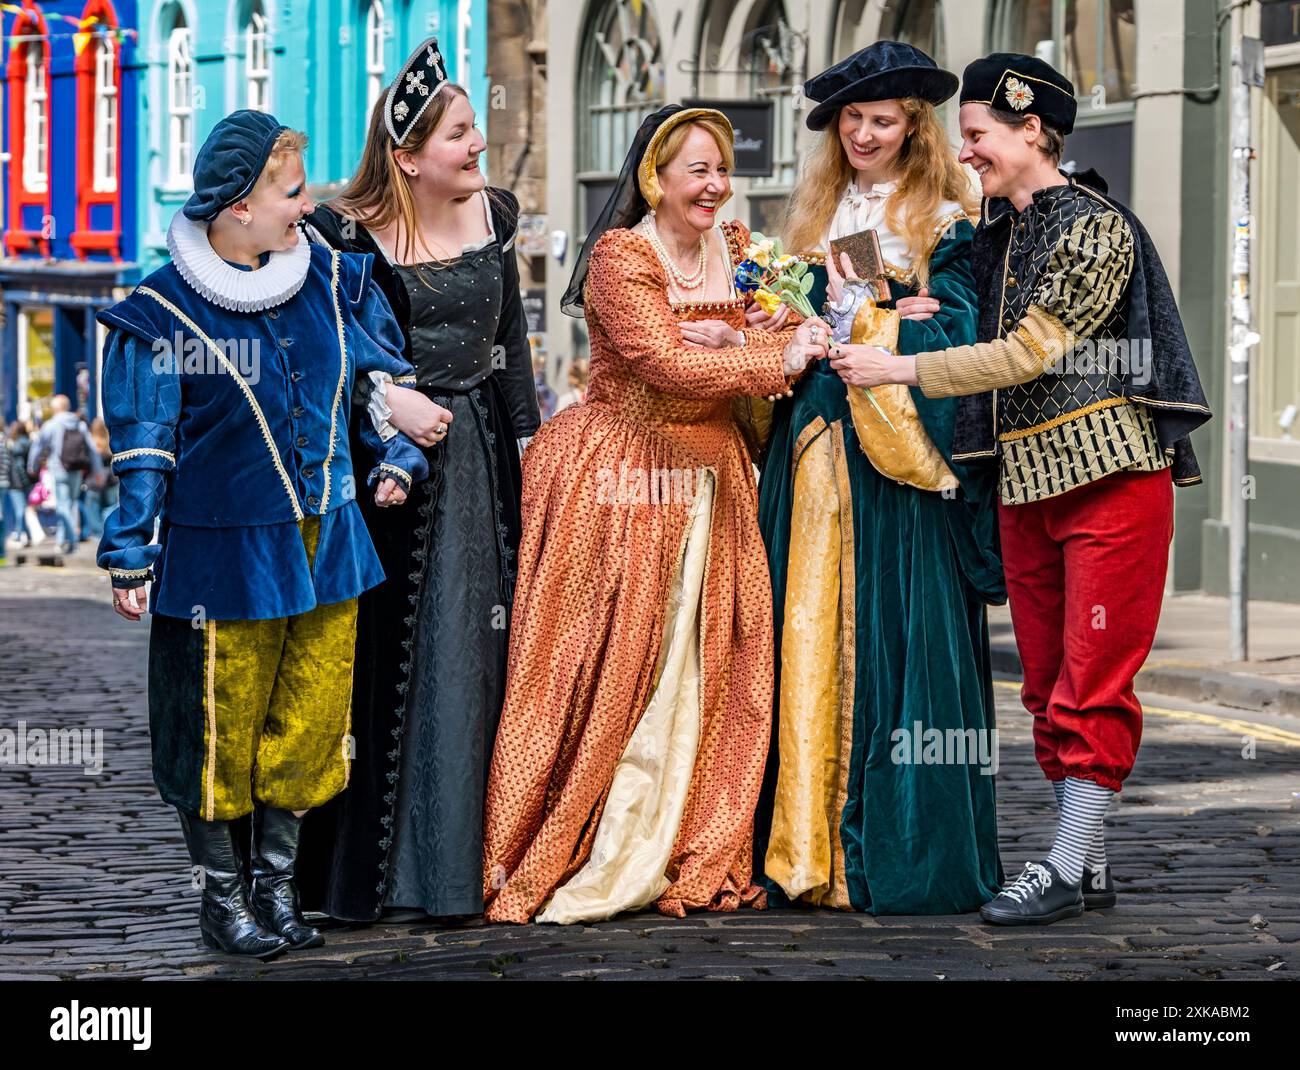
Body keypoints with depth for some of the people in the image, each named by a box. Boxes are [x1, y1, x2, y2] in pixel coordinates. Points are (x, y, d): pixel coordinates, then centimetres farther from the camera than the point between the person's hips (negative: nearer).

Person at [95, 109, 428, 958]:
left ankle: (278, 882, 24)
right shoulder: (164, 315, -10)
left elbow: (386, 371, 19)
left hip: (325, 545, 5)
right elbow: (142, 447, -8)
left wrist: (396, 456, 10)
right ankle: (222, 895, 16)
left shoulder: (331, 283, 4)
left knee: (311, 719, 10)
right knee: (220, 728, 1)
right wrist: (130, 554, -9)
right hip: (222, 556, -5)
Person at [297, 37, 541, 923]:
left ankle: (456, 865, 12)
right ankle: (358, 873, 6)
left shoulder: (492, 217, 7)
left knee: (467, 661, 5)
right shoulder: (347, 233, -10)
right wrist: (388, 400, -18)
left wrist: (528, 437, 13)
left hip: (478, 456, 5)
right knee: (380, 660, -2)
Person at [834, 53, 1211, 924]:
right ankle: (1092, 866, 13)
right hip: (1026, 484, 8)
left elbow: (1027, 353, -16)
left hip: (1110, 473, -8)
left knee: (1093, 682, -6)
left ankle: (1068, 869, -6)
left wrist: (899, 369, -15)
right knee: (1050, 681, 8)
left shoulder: (1094, 227, -10)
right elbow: (988, 347, 22)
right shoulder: (997, 236, 15)